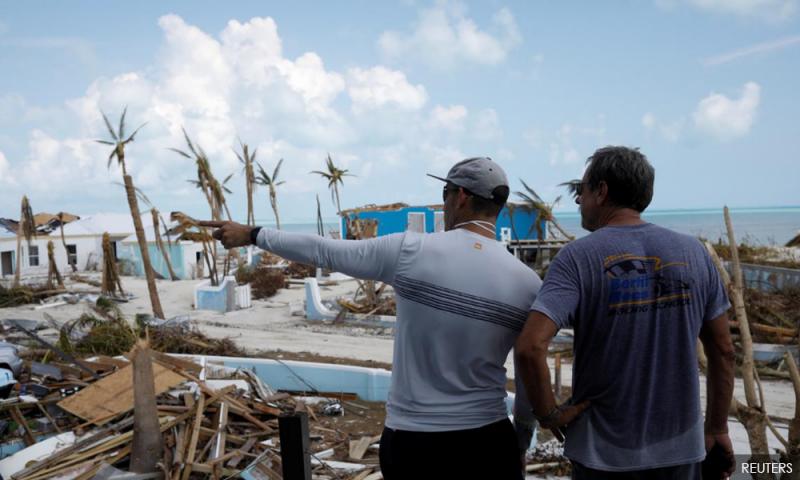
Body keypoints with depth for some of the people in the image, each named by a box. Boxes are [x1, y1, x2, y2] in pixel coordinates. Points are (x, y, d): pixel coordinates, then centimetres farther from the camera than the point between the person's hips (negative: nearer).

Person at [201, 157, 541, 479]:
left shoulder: (409, 251, -12)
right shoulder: (530, 284, -7)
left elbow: (321, 250, -1)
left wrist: (252, 234, 14)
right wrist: (520, 446, 19)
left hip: (410, 441, -1)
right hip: (488, 443, 1)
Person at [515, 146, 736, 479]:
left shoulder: (578, 257, -13)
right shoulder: (693, 252, -2)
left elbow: (530, 347, -25)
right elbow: (723, 351, 4)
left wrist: (549, 413, -10)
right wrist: (717, 428, 15)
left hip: (604, 453, -3)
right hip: (679, 449, 3)